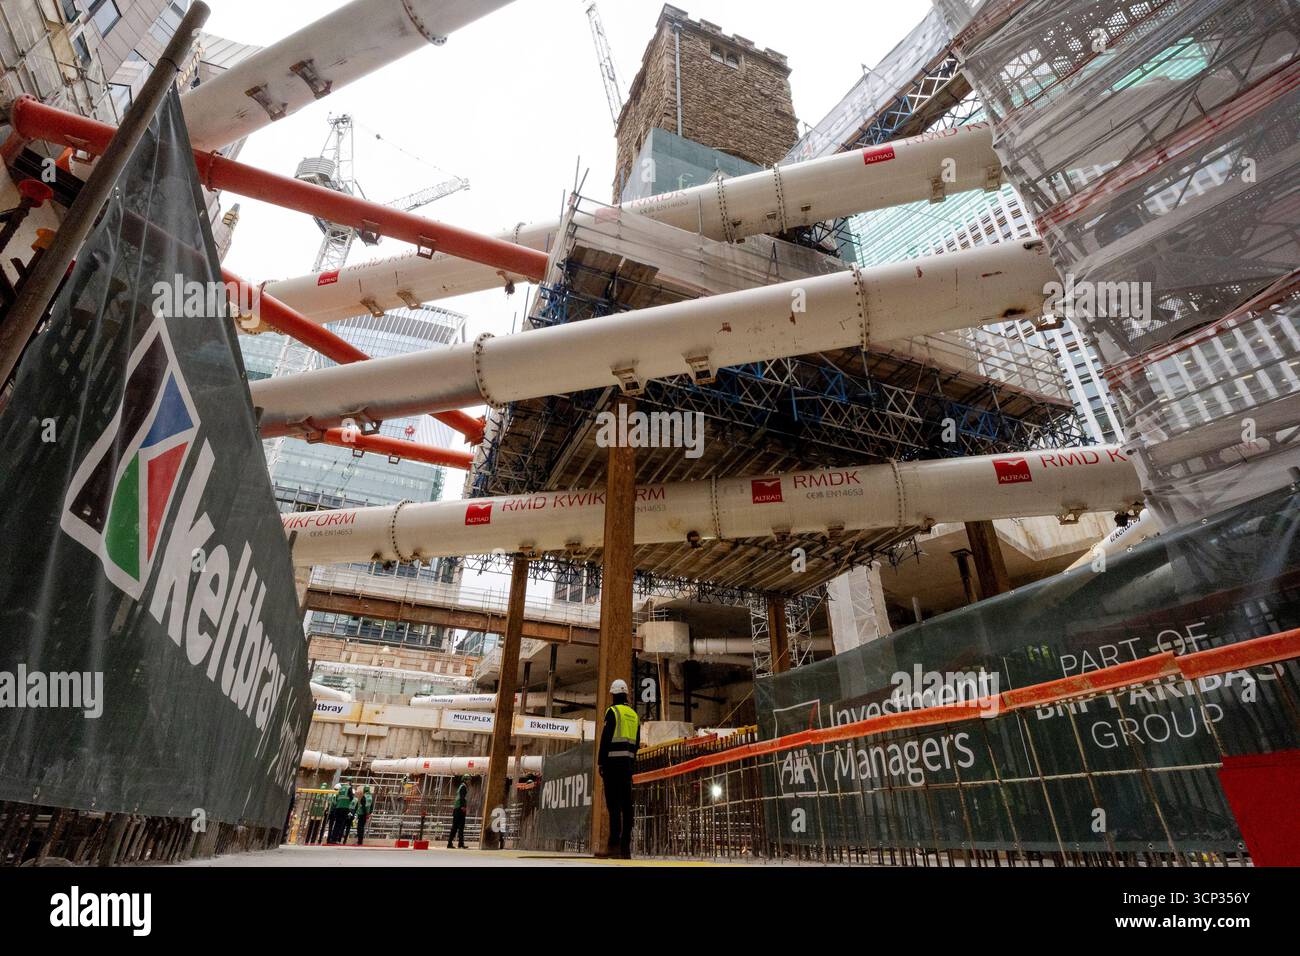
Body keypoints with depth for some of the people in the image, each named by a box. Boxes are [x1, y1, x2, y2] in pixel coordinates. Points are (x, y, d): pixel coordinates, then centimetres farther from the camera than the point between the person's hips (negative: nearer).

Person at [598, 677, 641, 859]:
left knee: (613, 803, -6)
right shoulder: (634, 715, 15)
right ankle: (626, 846, 8)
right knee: (626, 803, 7)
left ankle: (614, 845, -11)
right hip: (628, 762, 6)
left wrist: (601, 762, -7)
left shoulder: (613, 711, -5)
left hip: (613, 761, -6)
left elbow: (605, 739, -11)